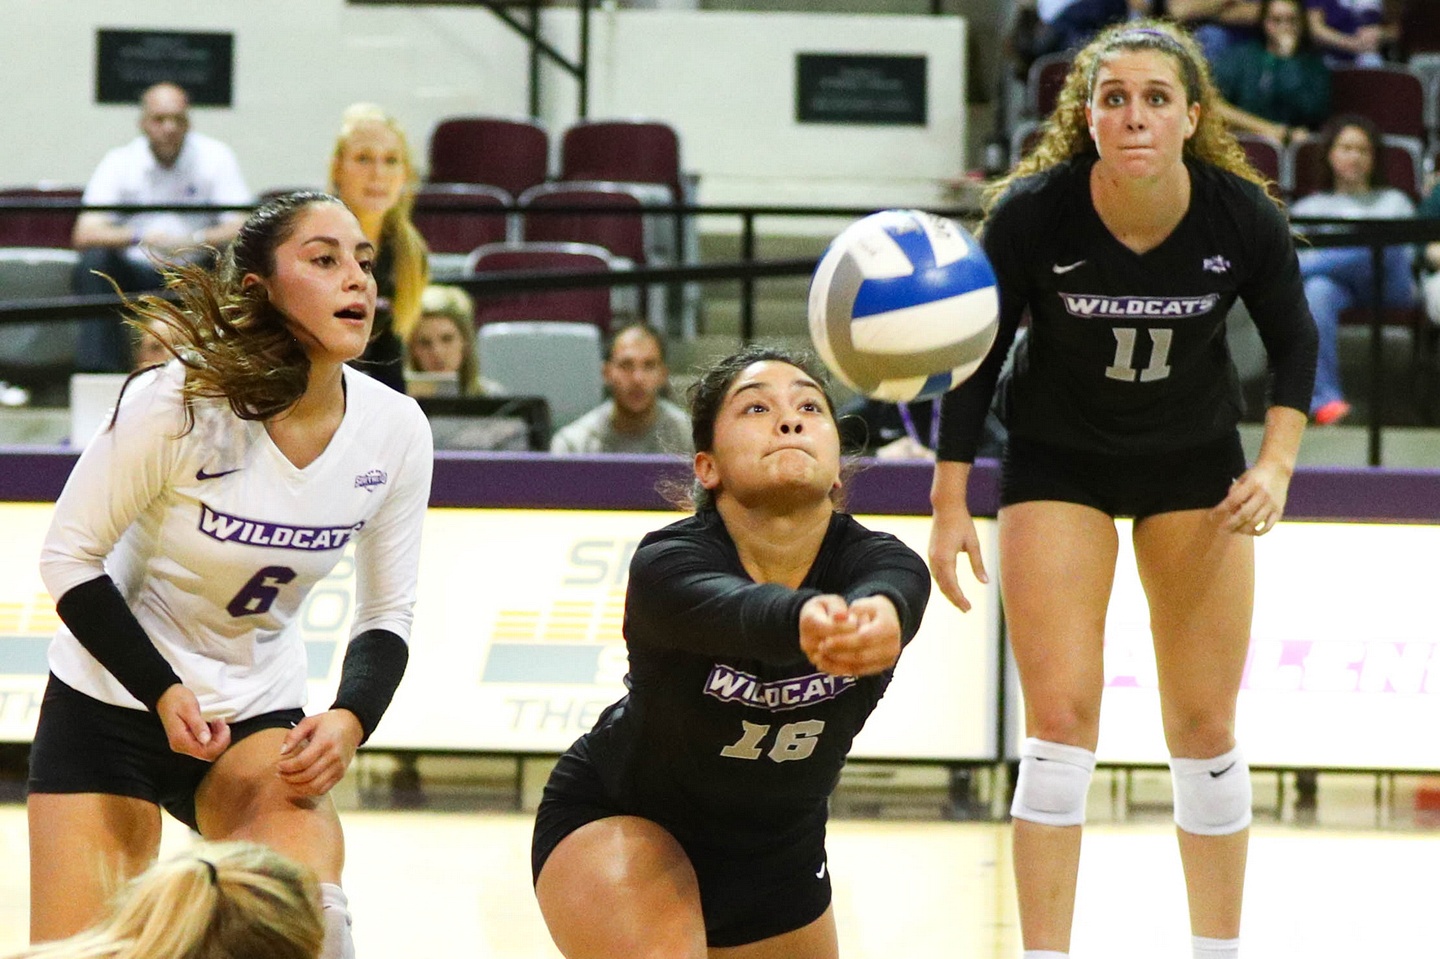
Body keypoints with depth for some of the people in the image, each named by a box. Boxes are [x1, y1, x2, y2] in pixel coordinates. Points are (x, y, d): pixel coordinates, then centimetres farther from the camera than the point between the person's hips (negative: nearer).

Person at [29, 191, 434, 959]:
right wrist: (165, 695, -21)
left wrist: (350, 720, -17)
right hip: (112, 702, -2)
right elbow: (69, 559, -12)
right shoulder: (181, 405, -22)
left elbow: (387, 615, 2)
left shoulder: (395, 431, -10)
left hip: (259, 715, 2)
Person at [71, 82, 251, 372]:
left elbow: (241, 228, -11)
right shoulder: (119, 163, -4)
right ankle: (98, 368, -26)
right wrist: (141, 237, -34)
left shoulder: (215, 157, -3)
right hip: (137, 272, 0)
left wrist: (194, 240, -31)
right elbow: (84, 235, -15)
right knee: (94, 261, -28)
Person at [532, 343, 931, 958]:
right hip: (616, 823, -4)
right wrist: (807, 621, -77)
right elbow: (739, 612, -53)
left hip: (778, 854, 4)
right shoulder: (665, 564, -30)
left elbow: (888, 590, -48)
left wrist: (878, 617, -74)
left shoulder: (880, 563, -23)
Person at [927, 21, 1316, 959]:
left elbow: (1294, 342, -3)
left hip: (1196, 460, 1)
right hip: (1058, 459, -1)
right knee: (1061, 717, -12)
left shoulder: (1244, 217, -20)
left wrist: (1276, 466, -15)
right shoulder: (1032, 212, -24)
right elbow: (975, 352, -10)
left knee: (1205, 730, 4)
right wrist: (951, 503, -9)